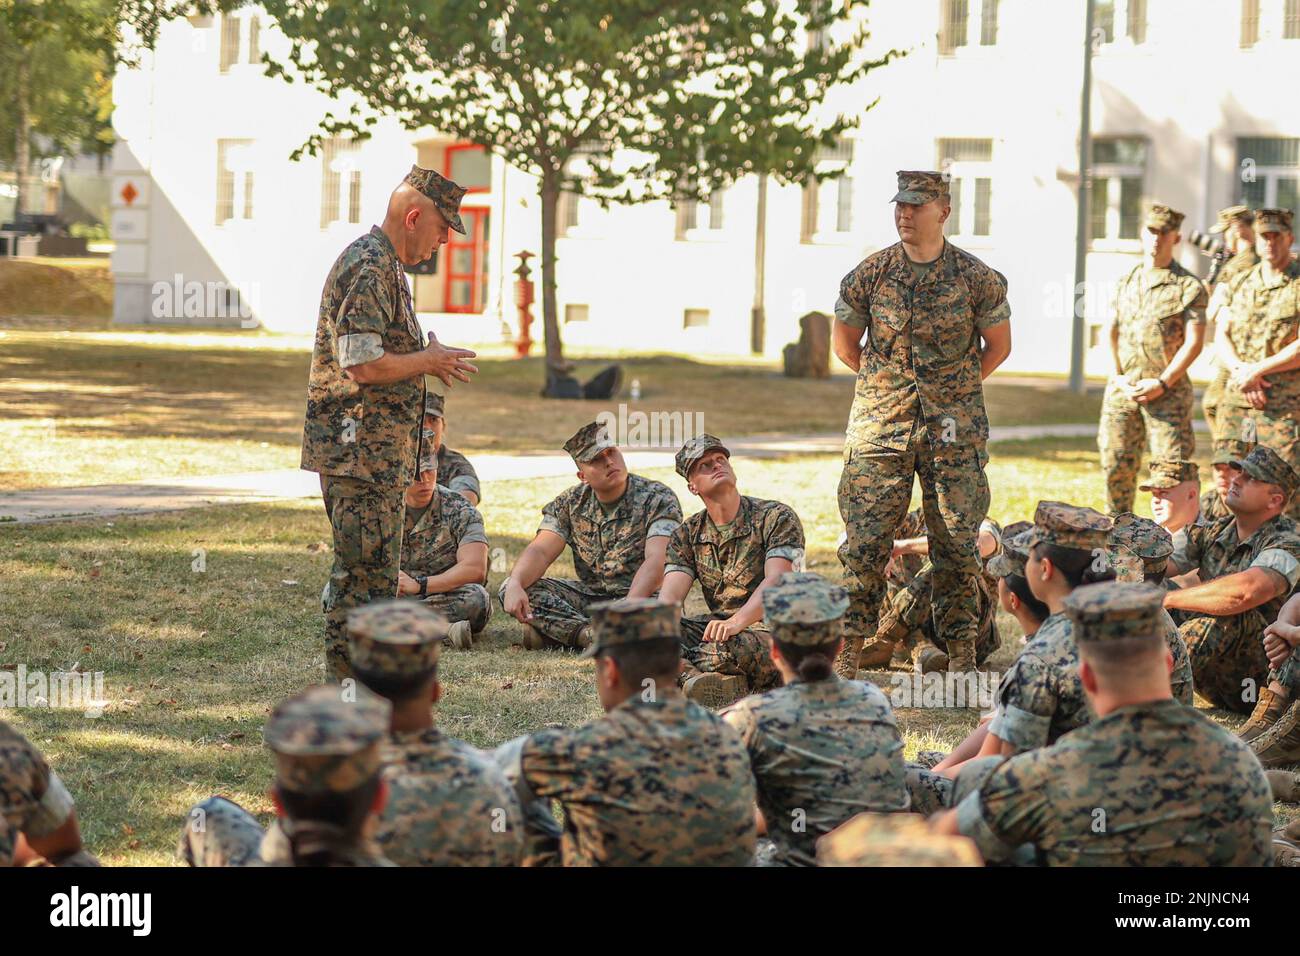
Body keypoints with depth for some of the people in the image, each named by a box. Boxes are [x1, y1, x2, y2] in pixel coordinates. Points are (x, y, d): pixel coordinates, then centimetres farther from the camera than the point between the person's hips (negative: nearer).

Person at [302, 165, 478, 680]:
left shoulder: (384, 265, 17)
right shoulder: (368, 268, -17)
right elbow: (362, 365, -25)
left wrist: (430, 358, 11)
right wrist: (429, 361, -12)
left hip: (372, 453, 11)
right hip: (362, 450, -11)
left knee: (366, 571, 15)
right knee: (367, 572, -7)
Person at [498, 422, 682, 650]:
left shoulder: (658, 498, -11)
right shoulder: (571, 503, 3)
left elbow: (656, 561, -23)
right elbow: (541, 551, -7)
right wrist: (515, 585, -29)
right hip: (589, 595, 4)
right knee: (509, 588, -14)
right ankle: (589, 633, -31)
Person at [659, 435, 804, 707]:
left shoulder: (777, 518, -6)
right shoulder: (688, 535, 10)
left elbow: (776, 581, -21)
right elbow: (671, 594, -4)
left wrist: (737, 621, -39)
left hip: (773, 632, -6)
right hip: (719, 626, 6)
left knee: (731, 646, -40)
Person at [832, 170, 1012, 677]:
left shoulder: (977, 278, -2)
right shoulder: (869, 274, 1)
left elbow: (999, 346, 10)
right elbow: (844, 343, 14)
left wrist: (956, 390, 8)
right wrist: (887, 385, 11)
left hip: (953, 429, -1)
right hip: (880, 426, 1)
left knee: (957, 541, 3)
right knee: (864, 539, -2)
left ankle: (962, 653, 12)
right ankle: (849, 650, 5)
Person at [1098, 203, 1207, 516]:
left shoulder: (1189, 287, -1)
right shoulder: (1127, 282, 15)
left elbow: (1194, 343, -7)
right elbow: (1114, 332, 16)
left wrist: (1162, 383, -13)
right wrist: (1119, 376, 1)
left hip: (1167, 392, -4)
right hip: (1123, 389, 4)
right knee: (1116, 464, 4)